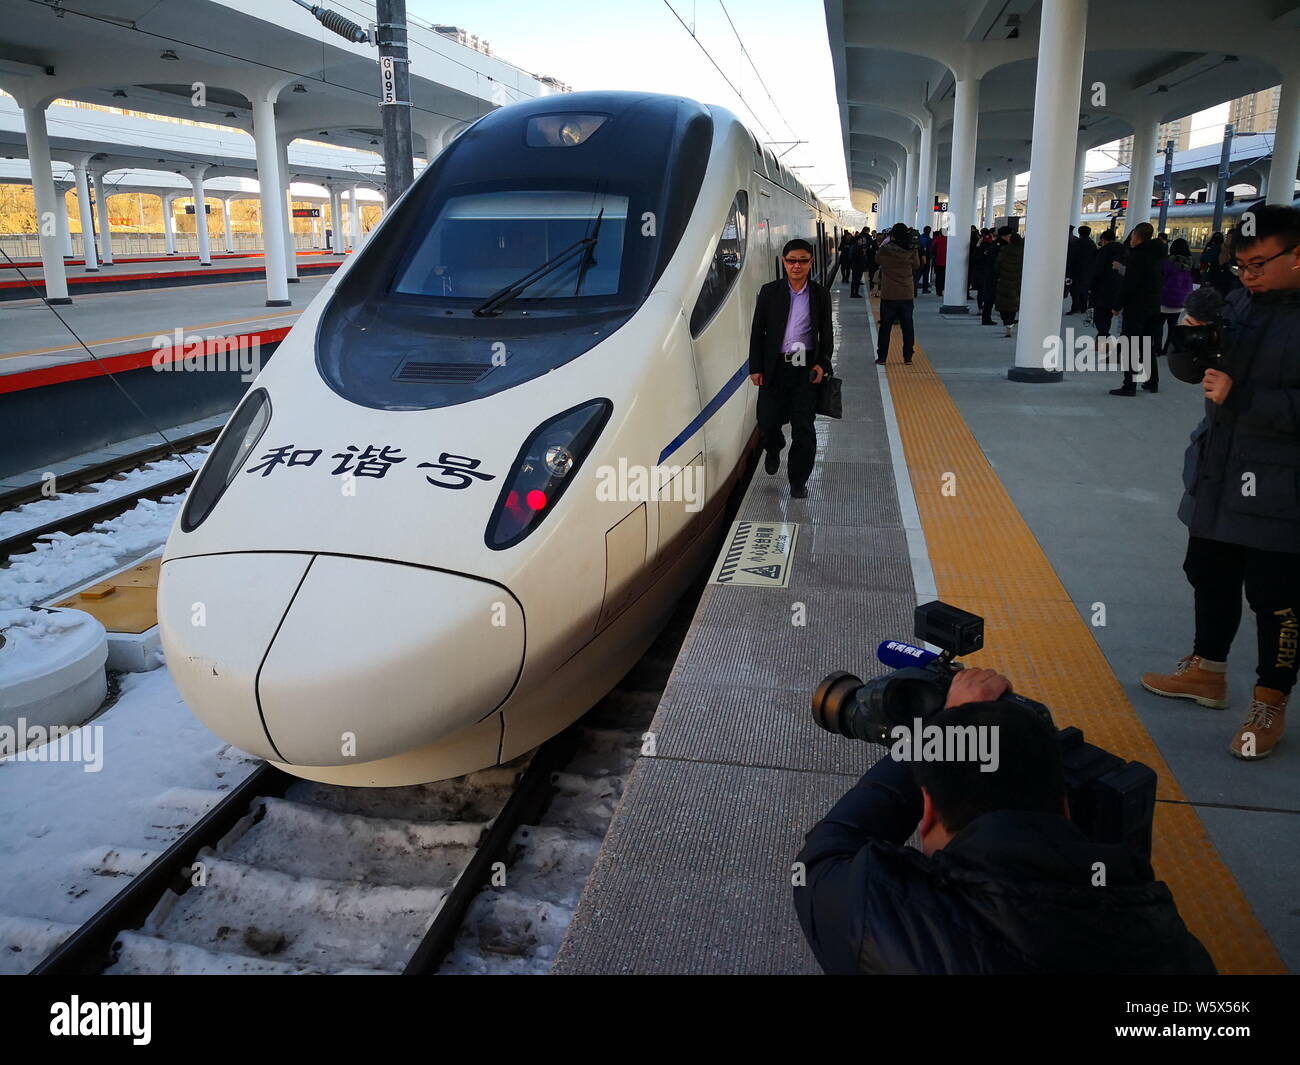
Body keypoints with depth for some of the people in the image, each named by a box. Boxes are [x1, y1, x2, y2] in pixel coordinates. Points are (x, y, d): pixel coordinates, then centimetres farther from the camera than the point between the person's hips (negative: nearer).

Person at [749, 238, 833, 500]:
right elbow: (757, 331, 3)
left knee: (803, 427, 0)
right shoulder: (770, 292, 2)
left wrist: (822, 364, -7)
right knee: (768, 420, 4)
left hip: (806, 368, 0)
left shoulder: (820, 295, 4)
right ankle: (774, 449, 40)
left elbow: (826, 334, 7)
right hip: (774, 368, 0)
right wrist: (755, 367, -1)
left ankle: (798, 481, 13)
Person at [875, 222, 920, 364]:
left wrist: (886, 242, 13)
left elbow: (877, 259, 9)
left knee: (885, 327, 7)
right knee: (908, 327, 10)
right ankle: (908, 357, 14)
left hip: (888, 295, -2)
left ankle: (881, 357, 9)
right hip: (907, 295, 2)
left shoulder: (885, 250, -13)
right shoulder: (912, 251, -7)